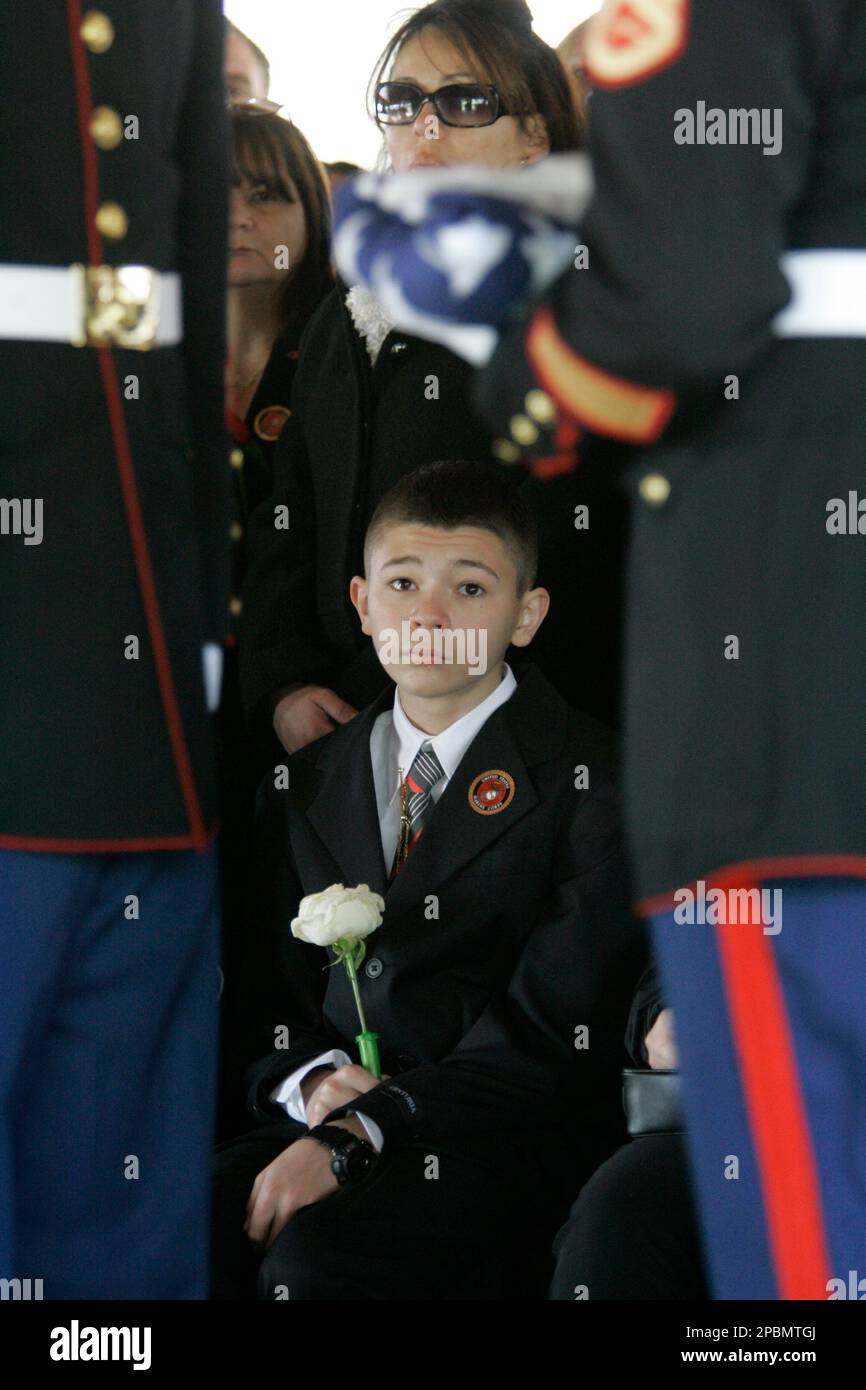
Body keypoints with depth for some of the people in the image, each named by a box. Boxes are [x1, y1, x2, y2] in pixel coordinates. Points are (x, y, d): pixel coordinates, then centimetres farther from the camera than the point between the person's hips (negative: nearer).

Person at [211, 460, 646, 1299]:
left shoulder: (590, 781, -1)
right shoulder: (302, 790, 18)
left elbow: (553, 1024, -10)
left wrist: (355, 1134, -18)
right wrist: (312, 1081, -6)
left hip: (499, 1139, -5)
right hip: (328, 1120, 5)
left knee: (314, 1257, -33)